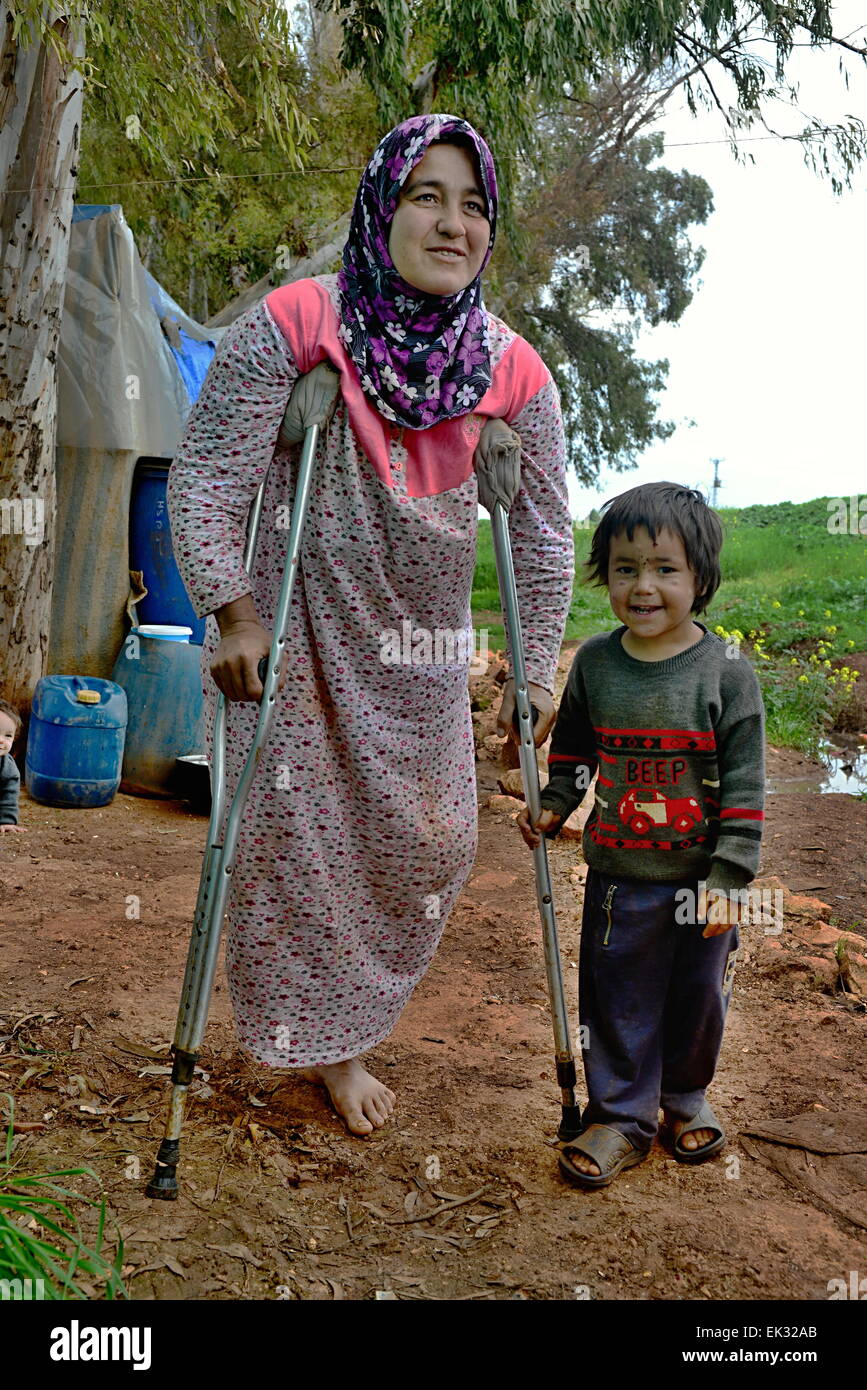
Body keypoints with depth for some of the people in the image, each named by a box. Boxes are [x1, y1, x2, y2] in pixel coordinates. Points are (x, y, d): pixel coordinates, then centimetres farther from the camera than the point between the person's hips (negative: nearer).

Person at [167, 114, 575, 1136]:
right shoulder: (292, 324, -16)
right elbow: (202, 484, -14)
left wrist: (537, 670, 1)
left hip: (422, 656, 4)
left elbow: (546, 536, 1)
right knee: (296, 833, 4)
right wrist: (234, 615, -19)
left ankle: (346, 1028, 36)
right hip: (294, 638, -4)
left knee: (432, 842, 11)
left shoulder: (514, 372, -6)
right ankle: (314, 1039, 29)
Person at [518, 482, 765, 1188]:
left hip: (701, 878, -1)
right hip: (619, 872, 2)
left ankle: (687, 1097, 40)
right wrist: (553, 807, 4)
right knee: (617, 998, 10)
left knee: (698, 995, 15)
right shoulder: (594, 661, -2)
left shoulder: (727, 672, -11)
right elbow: (572, 748, 14)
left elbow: (745, 783, -10)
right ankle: (621, 1115, 28)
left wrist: (729, 875, -13)